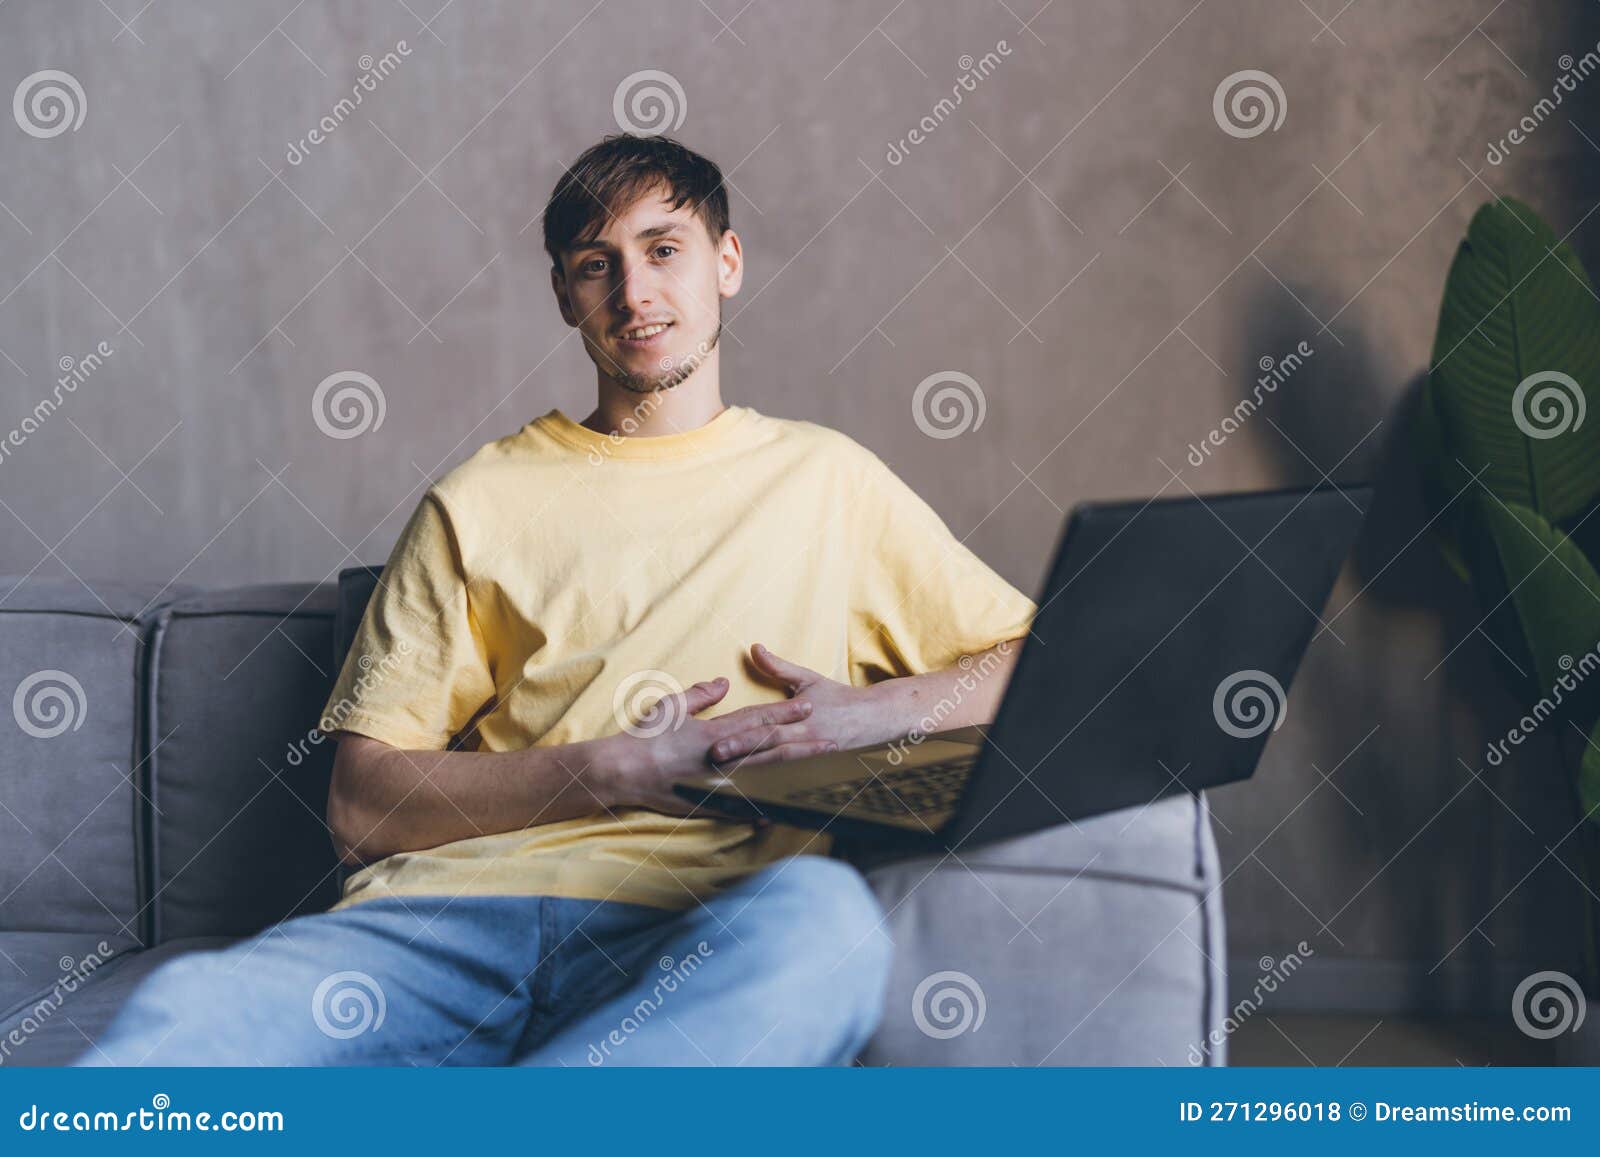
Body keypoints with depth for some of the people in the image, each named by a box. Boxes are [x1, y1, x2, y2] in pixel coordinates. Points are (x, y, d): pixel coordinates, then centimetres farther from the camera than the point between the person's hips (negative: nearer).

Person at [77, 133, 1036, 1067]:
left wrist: (881, 711, 1)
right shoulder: (481, 502, 20)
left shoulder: (826, 479, 22)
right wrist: (615, 769, -2)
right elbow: (363, 803, 12)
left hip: (687, 935, 2)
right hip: (450, 903, -1)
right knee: (185, 1019, -38)